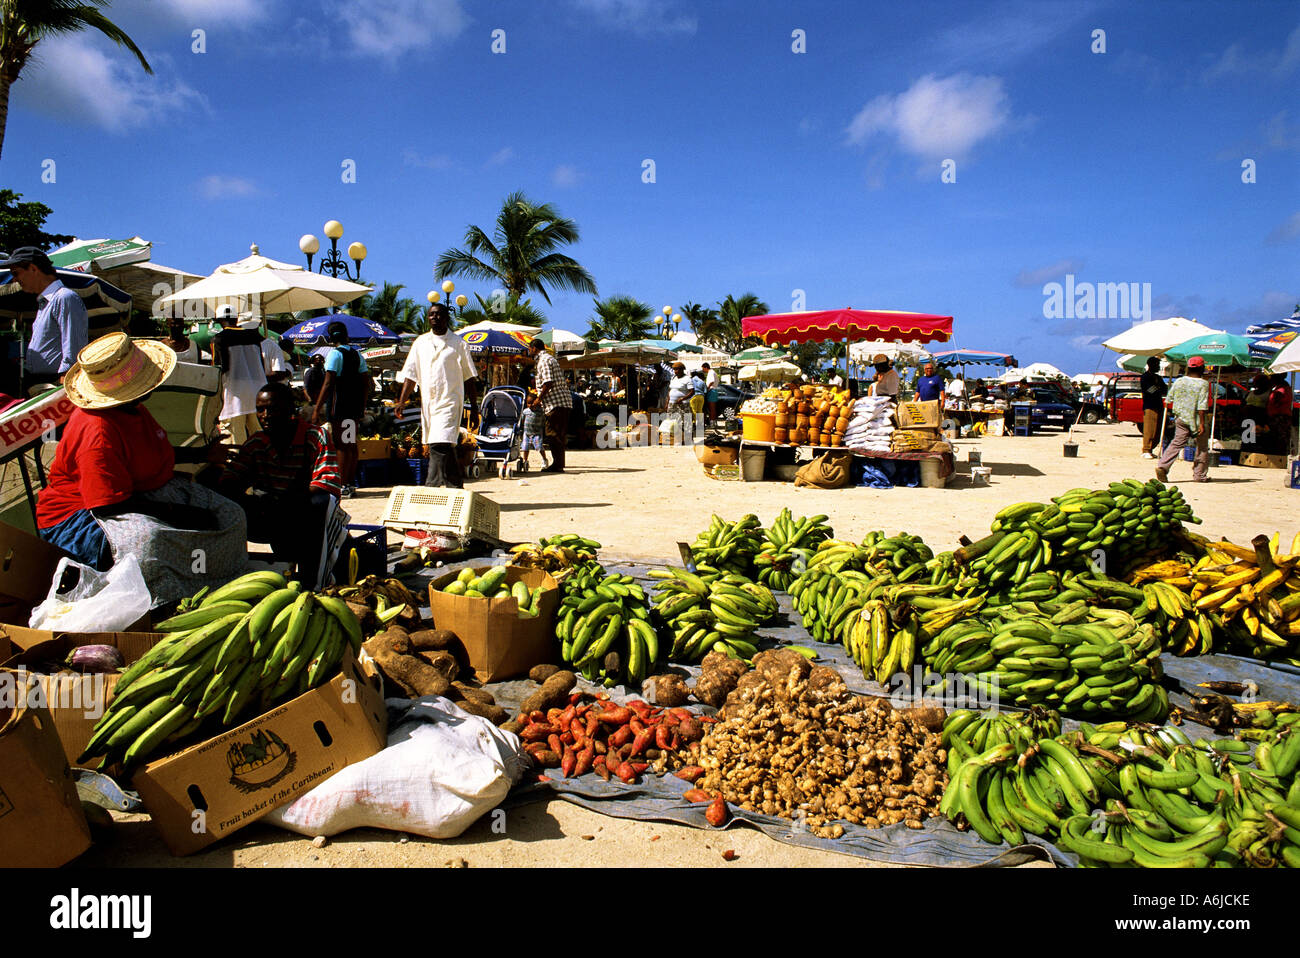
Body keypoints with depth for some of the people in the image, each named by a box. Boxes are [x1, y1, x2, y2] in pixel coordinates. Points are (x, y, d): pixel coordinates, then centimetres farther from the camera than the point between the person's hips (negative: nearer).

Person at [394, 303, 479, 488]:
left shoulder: (458, 343, 3)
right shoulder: (421, 342, 13)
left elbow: (469, 377, 5)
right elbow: (411, 374, 12)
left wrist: (474, 407, 2)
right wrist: (402, 401, 3)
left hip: (450, 401, -5)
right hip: (428, 401, 5)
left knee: (439, 445, -18)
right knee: (446, 447, 10)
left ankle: (431, 487, -20)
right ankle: (456, 487, 19)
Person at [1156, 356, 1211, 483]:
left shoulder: (1178, 381, 3)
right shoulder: (1203, 384, -11)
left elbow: (1168, 400, 10)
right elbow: (1202, 406, -17)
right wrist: (1202, 423, -17)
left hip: (1181, 418, 4)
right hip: (1197, 420, -4)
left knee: (1176, 443, 5)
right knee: (1202, 448, 9)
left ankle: (1162, 466, -14)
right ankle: (1200, 475, 14)